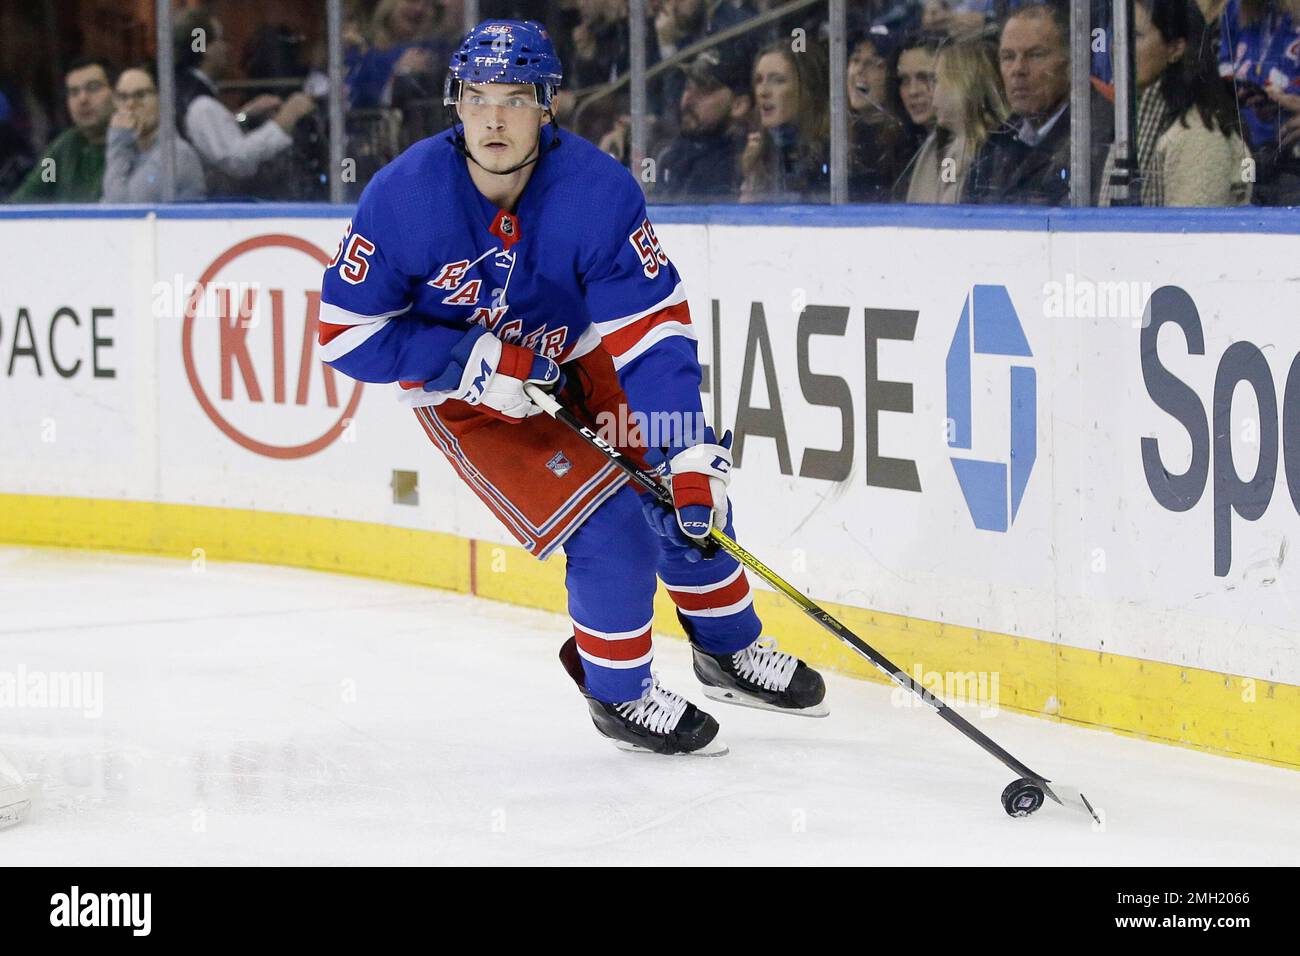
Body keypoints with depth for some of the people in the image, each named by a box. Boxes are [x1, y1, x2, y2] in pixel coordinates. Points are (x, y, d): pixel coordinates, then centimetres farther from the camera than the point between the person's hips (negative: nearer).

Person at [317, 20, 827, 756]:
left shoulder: (599, 191, -26)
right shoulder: (405, 197, -28)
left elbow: (652, 329, -26)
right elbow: (347, 329, -19)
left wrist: (691, 457, -34)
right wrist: (475, 362, -28)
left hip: (572, 358, 3)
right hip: (461, 392, -3)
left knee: (692, 499, 1)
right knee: (606, 519, -17)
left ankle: (731, 650, 29)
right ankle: (618, 694, 6)